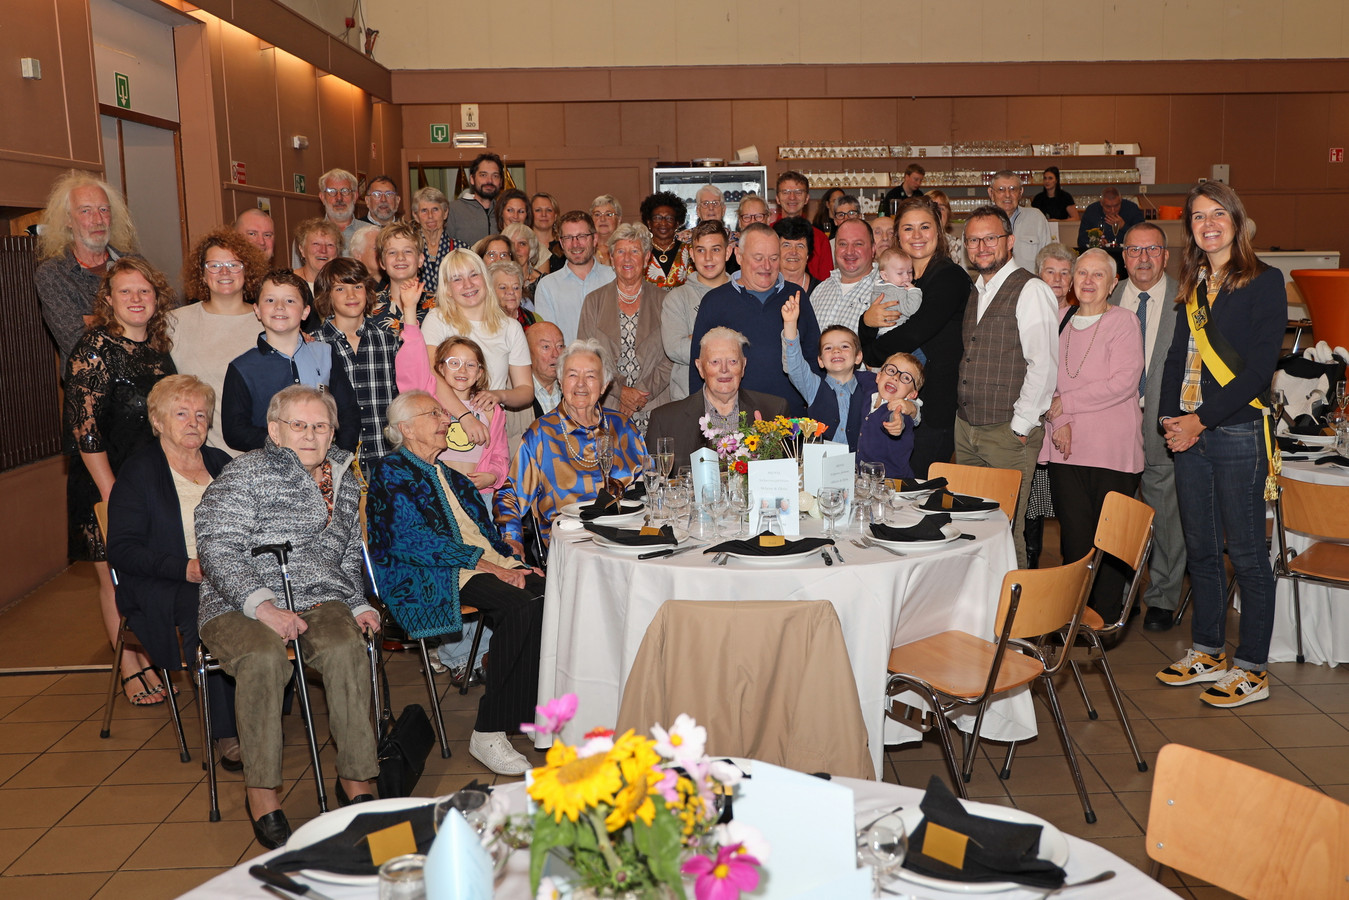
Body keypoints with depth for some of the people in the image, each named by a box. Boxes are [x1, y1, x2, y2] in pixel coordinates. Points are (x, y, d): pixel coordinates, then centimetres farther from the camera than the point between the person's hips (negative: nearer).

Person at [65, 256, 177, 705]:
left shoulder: (159, 348, 8)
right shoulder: (96, 348, -11)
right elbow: (83, 425, -15)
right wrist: (111, 491, -17)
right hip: (105, 484, -5)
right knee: (116, 577, 3)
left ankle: (148, 658, 22)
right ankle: (129, 669, 15)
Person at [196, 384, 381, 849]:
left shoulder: (345, 482, 18)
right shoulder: (244, 475, -1)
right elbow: (217, 549, -11)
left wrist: (358, 605, 11)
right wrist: (263, 606, -23)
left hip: (319, 601, 4)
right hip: (237, 607, -3)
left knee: (345, 648, -30)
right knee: (264, 657, -36)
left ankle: (356, 780, -21)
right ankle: (261, 792, -22)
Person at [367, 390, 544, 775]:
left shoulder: (444, 473, 26)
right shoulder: (392, 473, 1)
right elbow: (412, 541, -13)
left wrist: (510, 563, 2)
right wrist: (485, 564, -17)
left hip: (486, 562, 7)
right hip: (426, 579, -7)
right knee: (522, 605, -32)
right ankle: (488, 734, -25)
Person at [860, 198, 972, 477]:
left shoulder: (951, 277, -6)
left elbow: (915, 334, -17)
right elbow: (867, 342, 11)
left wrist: (867, 354, -3)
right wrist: (866, 321, -12)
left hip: (934, 406, -6)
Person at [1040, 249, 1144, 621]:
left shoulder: (1123, 322, -1)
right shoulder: (1062, 325, 14)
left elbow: (1124, 381, -11)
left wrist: (1067, 402, -10)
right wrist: (1059, 423, -5)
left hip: (1112, 450, -4)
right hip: (1066, 449, 4)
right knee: (1074, 536, 4)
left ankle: (1106, 617, 14)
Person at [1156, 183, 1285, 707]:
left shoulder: (1264, 282, -5)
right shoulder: (1193, 286, 14)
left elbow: (1258, 368, -12)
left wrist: (1201, 420, -14)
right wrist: (1170, 418, -1)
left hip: (1237, 433, -6)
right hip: (1188, 434, 6)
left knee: (1246, 554, 0)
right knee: (1200, 550, 12)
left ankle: (1252, 670, 10)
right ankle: (1208, 653, 25)